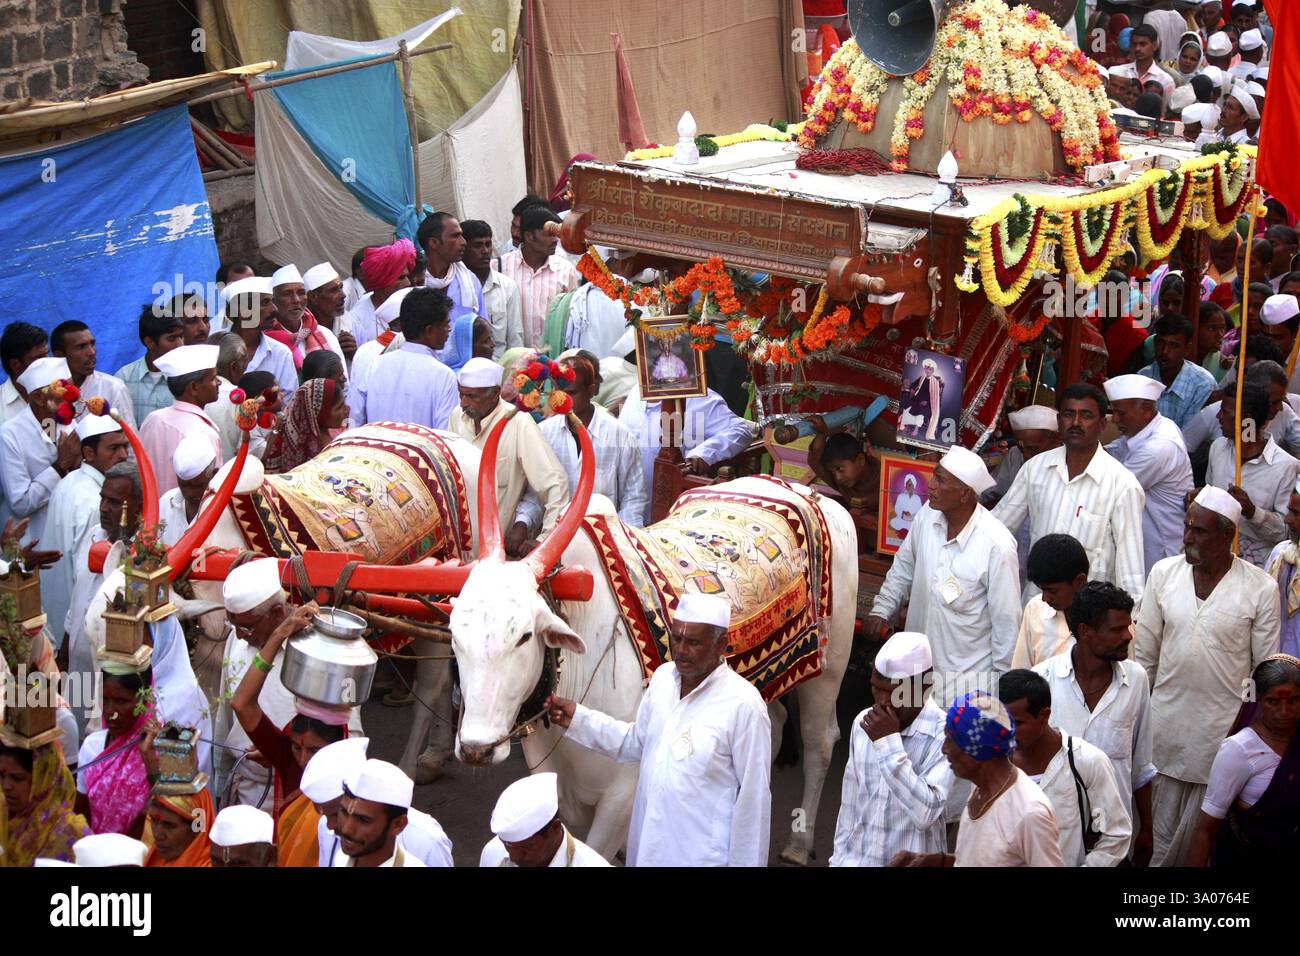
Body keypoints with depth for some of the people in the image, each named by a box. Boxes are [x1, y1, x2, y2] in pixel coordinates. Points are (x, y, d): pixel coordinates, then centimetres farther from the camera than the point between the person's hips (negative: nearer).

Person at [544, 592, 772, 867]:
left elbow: (753, 796, -14)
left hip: (701, 855, -6)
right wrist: (578, 718, 7)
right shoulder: (663, 677, 3)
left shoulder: (744, 704, -18)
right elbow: (636, 742, 17)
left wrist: (744, 862, -11)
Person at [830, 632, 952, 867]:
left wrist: (889, 743, -22)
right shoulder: (863, 723, 4)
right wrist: (839, 859, 13)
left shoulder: (944, 734, -14)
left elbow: (926, 813, -23)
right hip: (857, 858, 4)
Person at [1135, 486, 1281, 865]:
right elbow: (1144, 653, 7)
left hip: (1223, 729, -3)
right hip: (1166, 719, 3)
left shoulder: (1261, 588, -9)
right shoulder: (1164, 573, -1)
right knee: (1160, 828, 10)